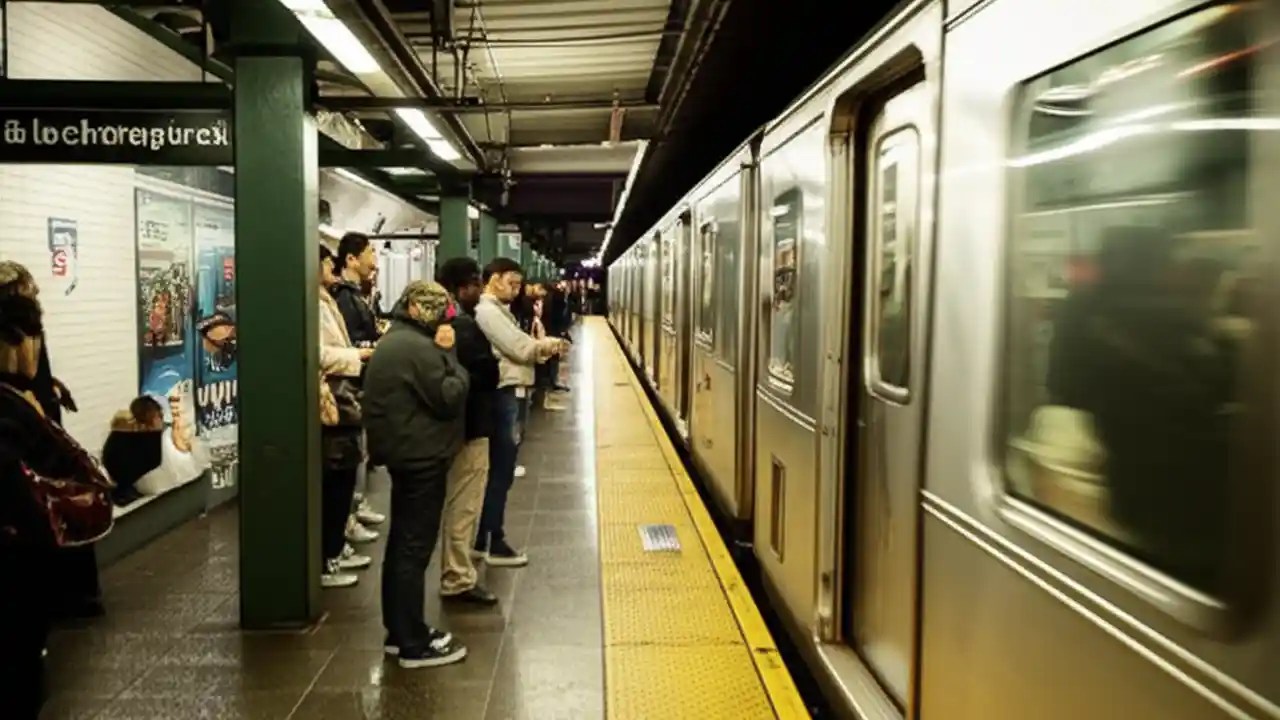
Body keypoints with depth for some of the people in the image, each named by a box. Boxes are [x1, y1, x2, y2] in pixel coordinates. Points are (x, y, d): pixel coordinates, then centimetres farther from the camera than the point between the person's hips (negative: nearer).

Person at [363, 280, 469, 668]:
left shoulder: (394, 341, 14)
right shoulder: (417, 348, -19)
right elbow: (450, 398, -19)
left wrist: (442, 354, 2)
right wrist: (448, 356, -9)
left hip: (404, 453, 11)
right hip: (421, 457, -11)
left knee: (401, 545, 15)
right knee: (415, 549, -5)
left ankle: (399, 631, 25)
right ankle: (414, 644, 3)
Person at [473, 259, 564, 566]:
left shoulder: (498, 310, 18)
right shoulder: (488, 311, -15)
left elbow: (519, 347, 14)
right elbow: (520, 349, -20)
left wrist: (541, 347, -4)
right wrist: (546, 345, -3)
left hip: (510, 394, 11)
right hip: (506, 395, -11)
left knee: (496, 470, 15)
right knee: (501, 472, -2)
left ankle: (483, 539, 24)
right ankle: (495, 544, 7)